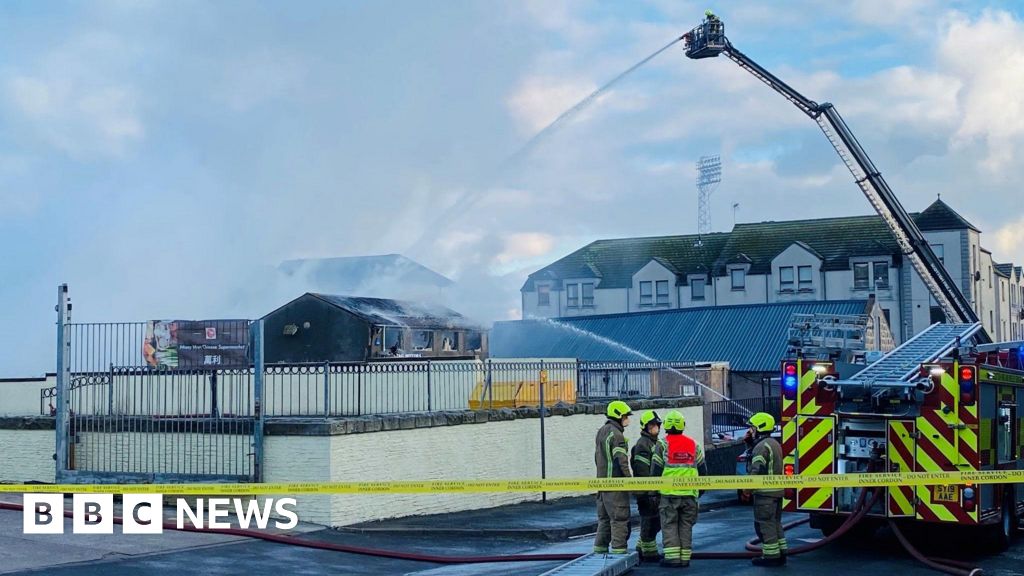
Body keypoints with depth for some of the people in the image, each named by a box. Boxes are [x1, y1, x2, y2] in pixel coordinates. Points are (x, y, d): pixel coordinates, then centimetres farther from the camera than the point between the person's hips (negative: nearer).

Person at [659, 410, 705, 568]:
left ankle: (672, 556, -5)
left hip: (669, 492, -3)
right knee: (686, 525, 10)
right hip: (689, 492, 3)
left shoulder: (663, 444, -6)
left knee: (669, 524, 2)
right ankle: (685, 557, 10)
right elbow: (701, 466, 13)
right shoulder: (693, 444, 6)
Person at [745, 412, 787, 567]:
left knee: (765, 524, -5)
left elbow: (756, 470, -22)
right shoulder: (774, 444, 16)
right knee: (775, 523, 15)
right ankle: (780, 554, 18)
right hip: (777, 490, 10)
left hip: (765, 492, -10)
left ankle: (771, 556, -4)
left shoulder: (762, 446, -15)